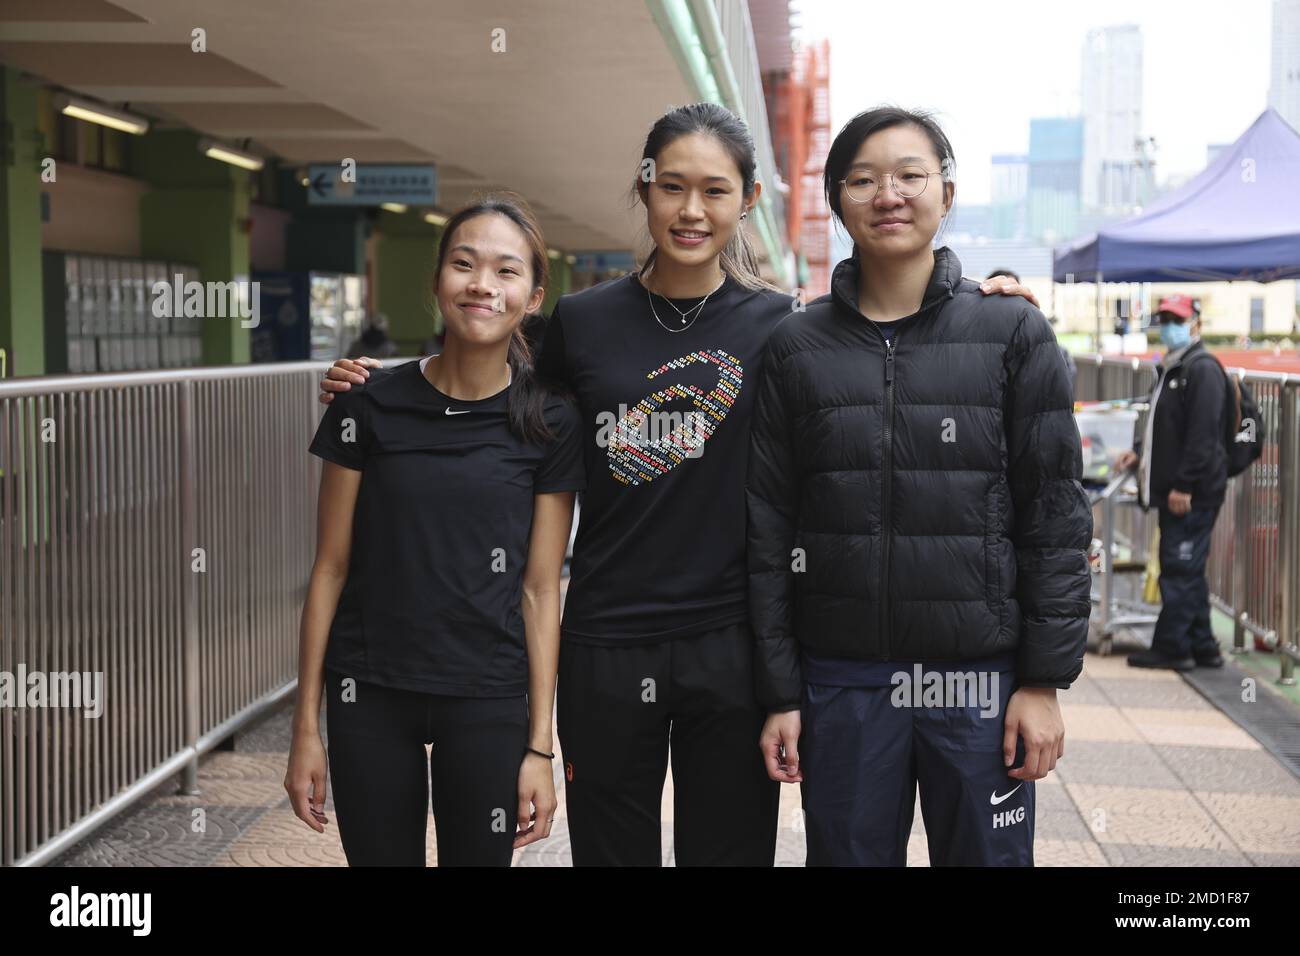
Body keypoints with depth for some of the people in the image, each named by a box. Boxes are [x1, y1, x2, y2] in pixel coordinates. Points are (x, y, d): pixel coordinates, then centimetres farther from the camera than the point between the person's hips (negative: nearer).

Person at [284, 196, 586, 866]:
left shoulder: (550, 426, -2)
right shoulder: (371, 406, -3)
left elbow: (540, 590, -1)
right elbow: (332, 567, 1)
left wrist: (539, 746, -3)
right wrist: (307, 726, 0)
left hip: (488, 702, 0)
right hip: (369, 697, 0)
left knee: (478, 856, 6)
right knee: (379, 856, 9)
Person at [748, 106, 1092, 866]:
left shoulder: (1015, 335, 2)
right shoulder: (797, 348, 5)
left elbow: (1056, 517, 0)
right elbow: (769, 527, 5)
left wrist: (1045, 679, -5)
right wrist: (780, 691, 1)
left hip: (981, 682, -1)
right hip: (842, 681, 1)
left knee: (989, 855, 6)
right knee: (848, 855, 9)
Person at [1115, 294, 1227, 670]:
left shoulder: (1203, 369, -12)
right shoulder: (1170, 369, 19)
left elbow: (1203, 434, -19)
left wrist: (1184, 484, -21)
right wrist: (1140, 452, 15)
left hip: (1193, 492, -10)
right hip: (1172, 488, 10)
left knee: (1180, 568, -5)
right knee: (1186, 569, 13)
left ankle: (1172, 646, 1)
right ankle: (1201, 646, 20)